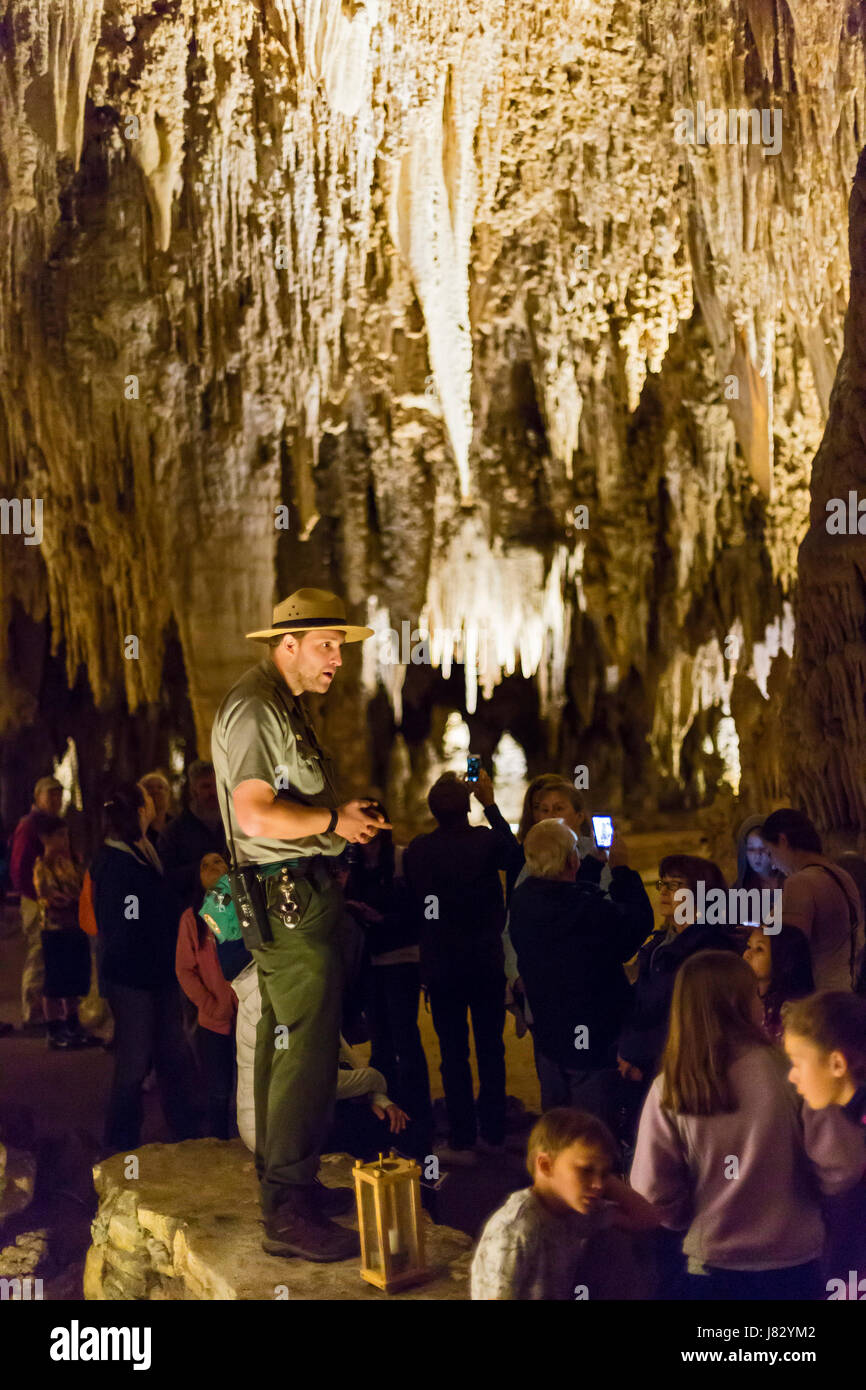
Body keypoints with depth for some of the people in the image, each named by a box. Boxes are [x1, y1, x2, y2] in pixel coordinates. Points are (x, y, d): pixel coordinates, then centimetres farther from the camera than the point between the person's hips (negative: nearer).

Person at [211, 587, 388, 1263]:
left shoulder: (285, 705, 19)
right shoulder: (255, 709, -15)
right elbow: (256, 813, -24)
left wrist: (346, 815, 16)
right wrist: (335, 819, -16)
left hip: (300, 893, 11)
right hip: (289, 896, -11)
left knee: (285, 1045, 16)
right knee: (305, 1049, -10)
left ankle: (290, 1184, 27)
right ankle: (289, 1214, -5)